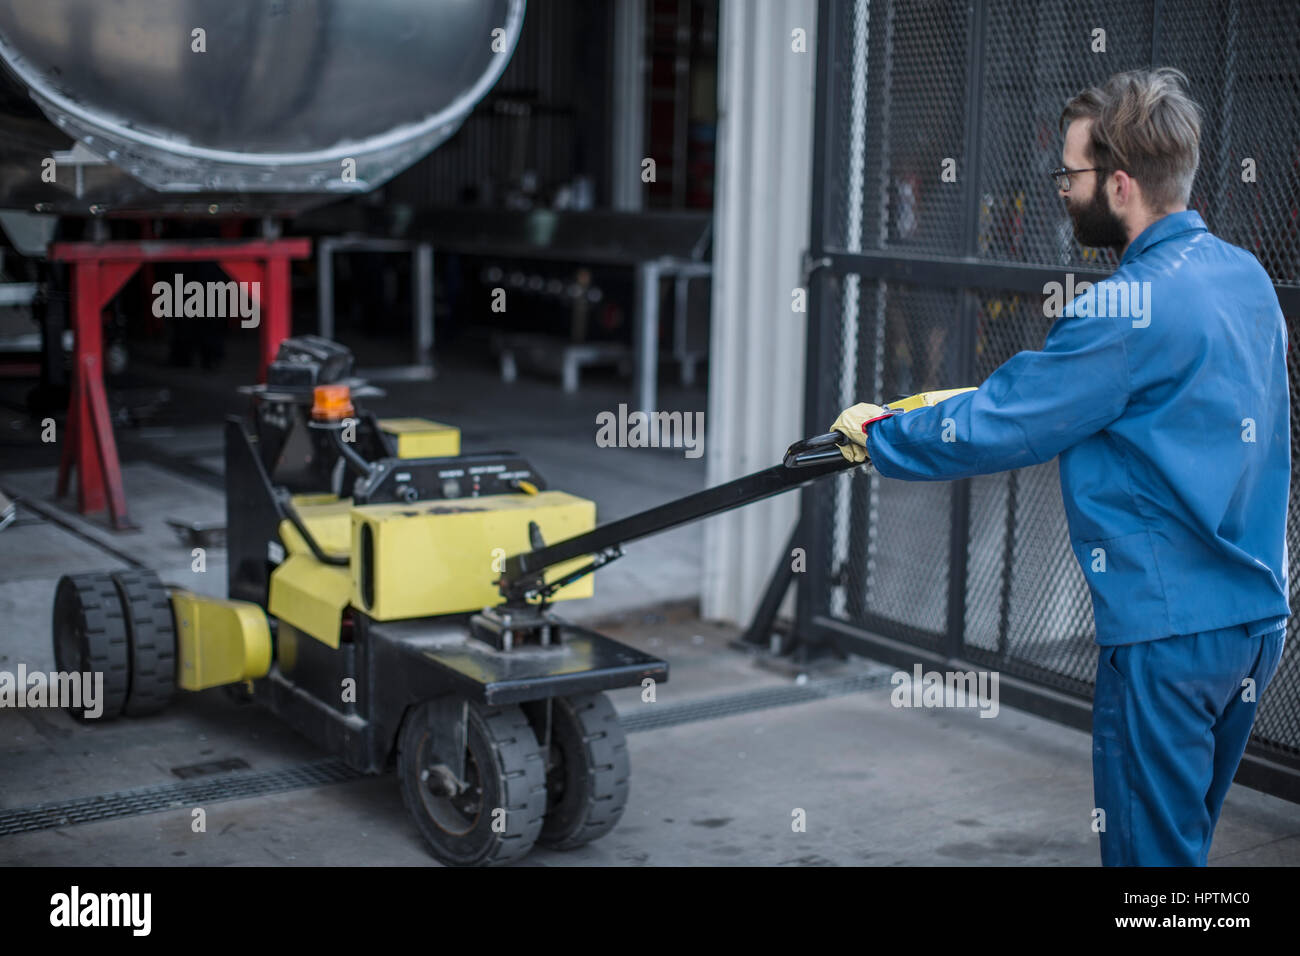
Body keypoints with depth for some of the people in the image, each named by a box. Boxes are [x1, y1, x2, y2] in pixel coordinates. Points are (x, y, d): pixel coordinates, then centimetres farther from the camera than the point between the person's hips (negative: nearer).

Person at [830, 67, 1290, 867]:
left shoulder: (1132, 307, -21)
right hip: (1259, 618, 9)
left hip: (1168, 631, -9)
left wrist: (877, 437, 0)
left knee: (1149, 850, 5)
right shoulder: (1245, 274, 6)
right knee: (1184, 836, 22)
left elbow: (999, 428, -15)